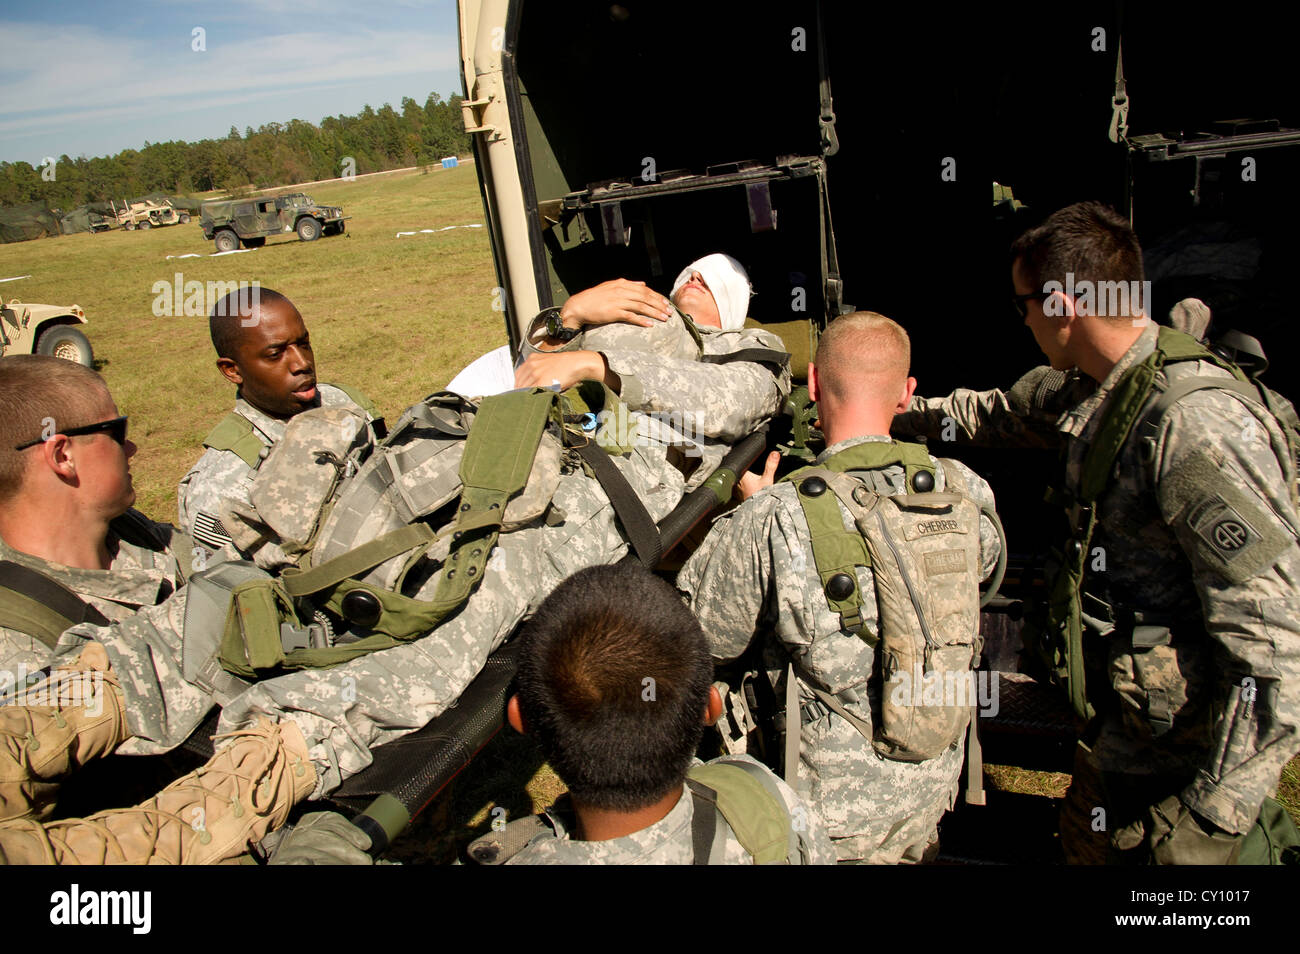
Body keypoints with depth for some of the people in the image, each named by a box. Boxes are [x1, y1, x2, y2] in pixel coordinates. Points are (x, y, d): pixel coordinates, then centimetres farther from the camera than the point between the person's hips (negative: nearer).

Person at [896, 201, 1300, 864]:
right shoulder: (1092, 390, -1)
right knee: (1082, 847, 25)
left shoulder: (1197, 425, -29)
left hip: (1178, 765, -8)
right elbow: (1001, 410, 23)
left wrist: (1208, 817, -26)